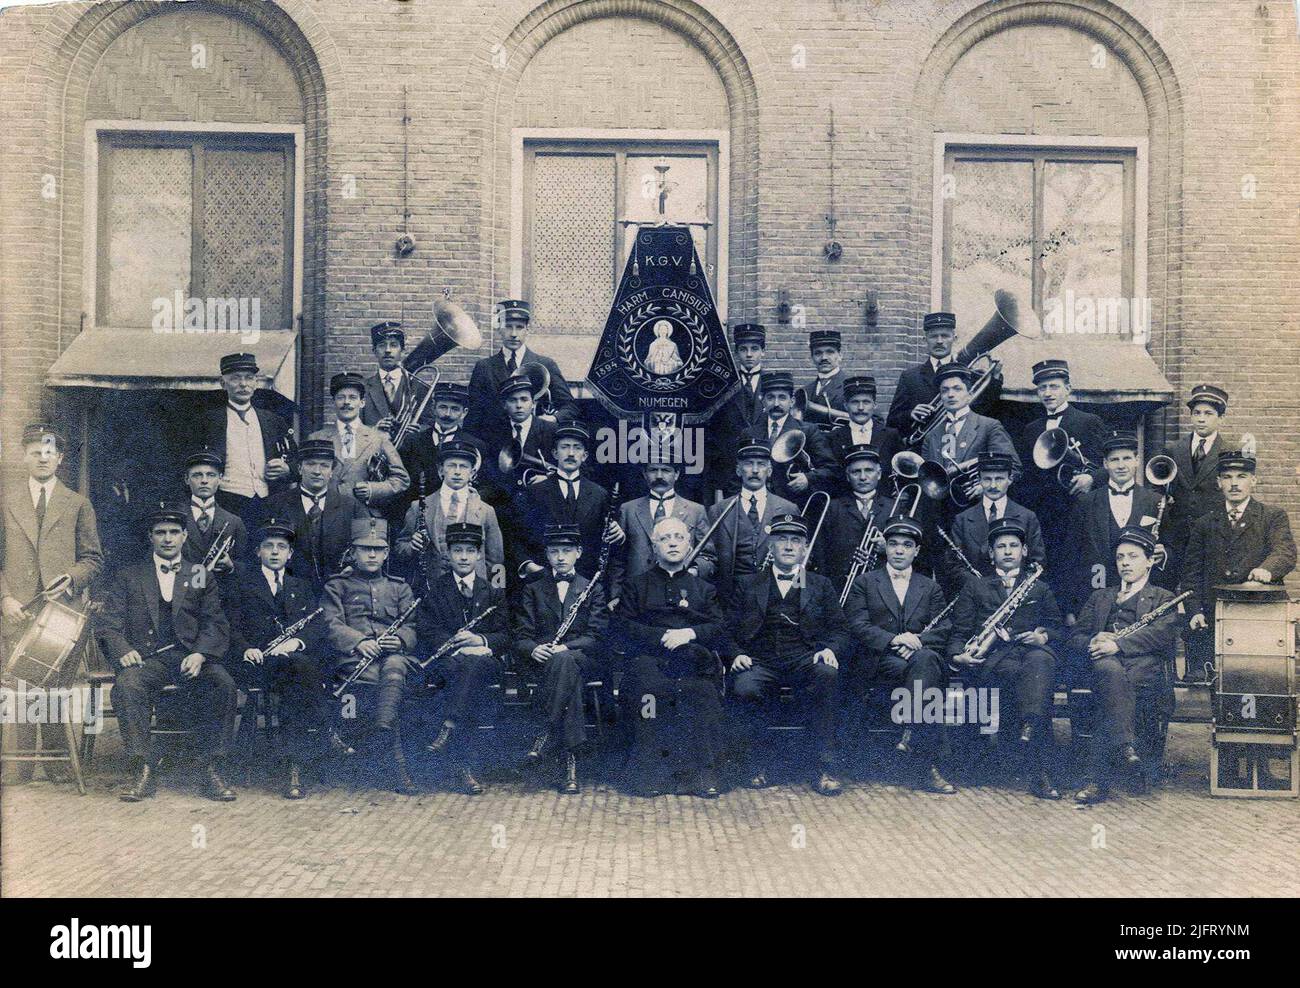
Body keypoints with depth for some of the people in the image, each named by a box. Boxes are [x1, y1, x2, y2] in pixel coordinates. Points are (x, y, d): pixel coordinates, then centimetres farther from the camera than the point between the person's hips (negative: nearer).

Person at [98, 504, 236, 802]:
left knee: (223, 684, -30)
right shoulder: (127, 576, 19)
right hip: (146, 658, 0)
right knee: (126, 685, -33)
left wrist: (200, 654, -13)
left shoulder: (202, 578, 20)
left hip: (192, 657, 0)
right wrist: (123, 650, -14)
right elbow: (109, 624, 8)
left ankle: (210, 769, -23)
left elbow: (216, 625, 8)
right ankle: (144, 770, -26)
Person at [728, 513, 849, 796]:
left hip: (805, 661, 0)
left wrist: (830, 649, -10)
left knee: (828, 674, -34)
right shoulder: (748, 586, 20)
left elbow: (840, 630, 12)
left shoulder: (821, 586, 20)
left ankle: (823, 767, -26)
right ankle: (756, 762, -11)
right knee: (744, 688, -34)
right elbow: (732, 631, 14)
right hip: (761, 664, 0)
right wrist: (737, 655, -7)